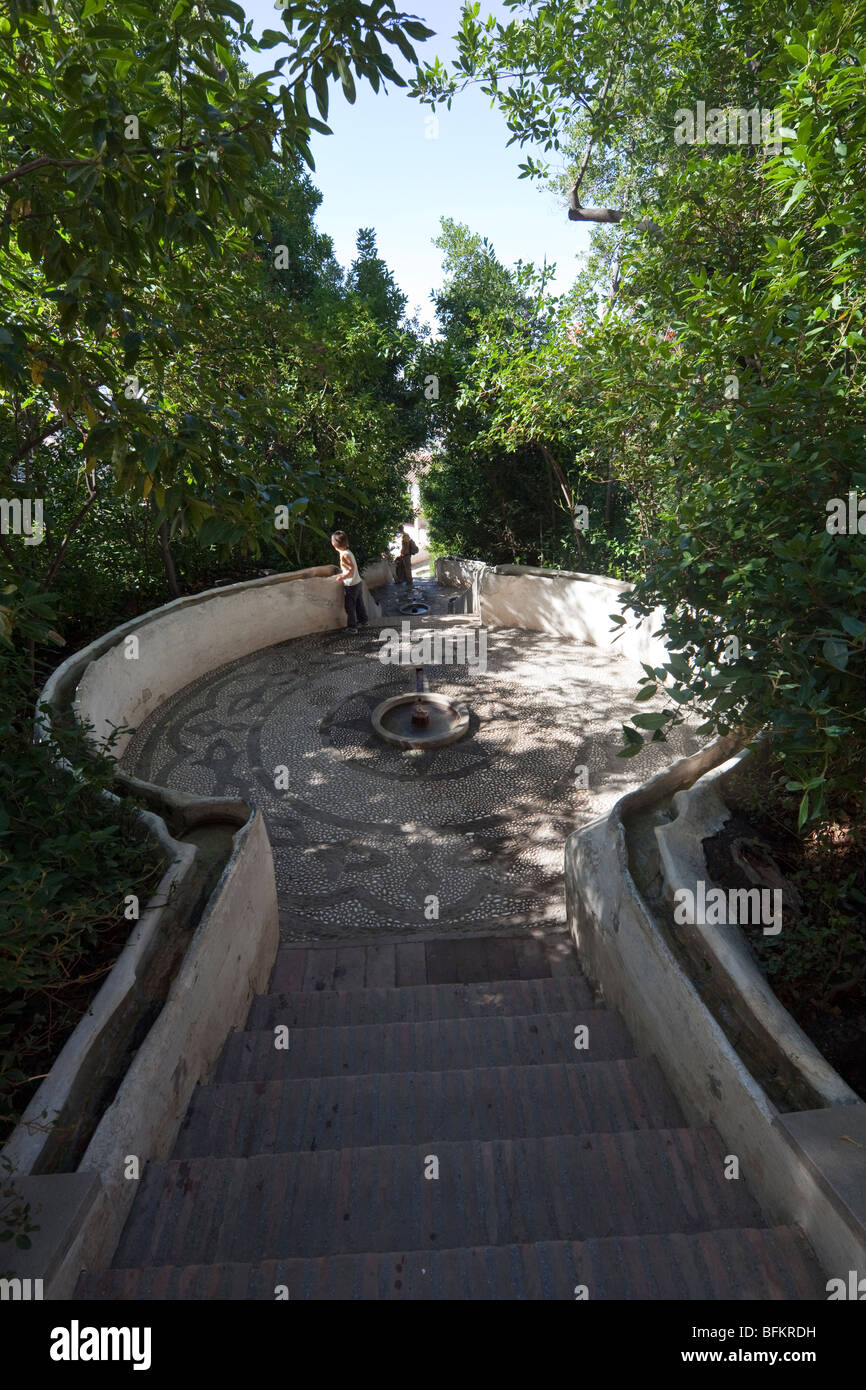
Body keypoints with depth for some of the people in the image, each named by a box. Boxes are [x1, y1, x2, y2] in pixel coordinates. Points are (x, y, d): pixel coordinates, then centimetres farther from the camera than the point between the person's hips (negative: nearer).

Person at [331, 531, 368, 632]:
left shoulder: (343, 555, -19)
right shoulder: (348, 552, 6)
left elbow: (351, 569, -24)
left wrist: (342, 577, -18)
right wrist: (342, 571, 20)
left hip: (351, 585, -9)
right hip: (358, 582, 9)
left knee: (350, 606, 1)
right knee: (359, 604, 21)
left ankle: (352, 626, 7)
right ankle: (364, 620, 34)